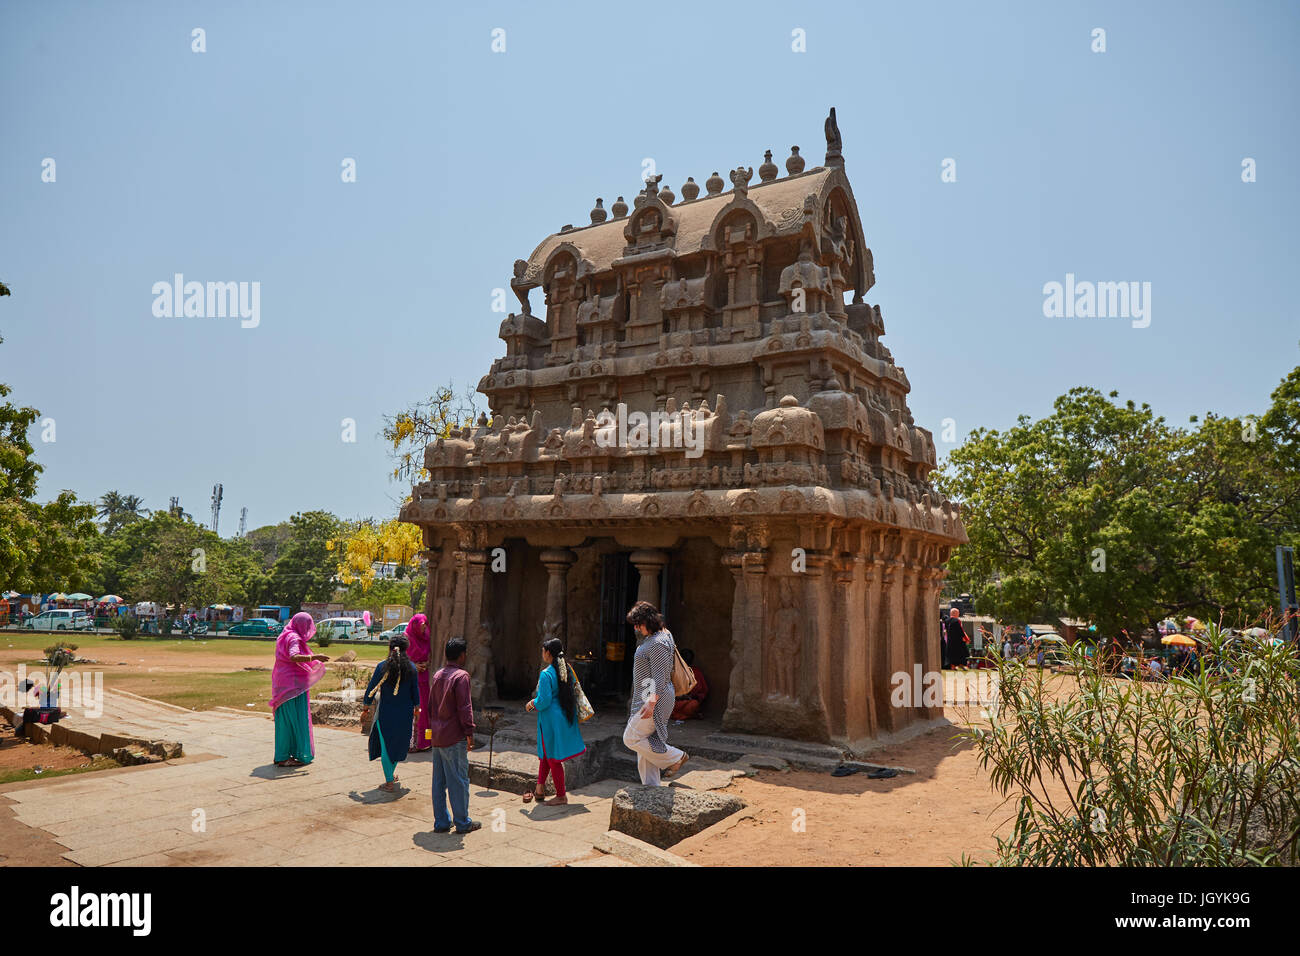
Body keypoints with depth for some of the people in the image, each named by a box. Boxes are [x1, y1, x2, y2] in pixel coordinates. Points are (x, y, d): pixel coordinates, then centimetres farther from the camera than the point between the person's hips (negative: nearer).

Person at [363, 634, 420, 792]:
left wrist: (366, 706, 9)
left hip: (386, 712, -2)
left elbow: (372, 688, -5)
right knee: (399, 742, 20)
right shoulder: (411, 667, -4)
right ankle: (391, 774, 35)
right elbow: (415, 690, 4)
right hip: (405, 712, 3)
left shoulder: (383, 666, -11)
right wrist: (416, 708, 17)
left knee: (385, 745, 7)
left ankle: (389, 782, 8)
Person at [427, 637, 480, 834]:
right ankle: (462, 823, 8)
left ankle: (441, 822, 18)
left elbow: (430, 705, 17)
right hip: (454, 737, -8)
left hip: (436, 736, 8)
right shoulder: (461, 676, -14)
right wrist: (469, 732, -12)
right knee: (459, 780, 1)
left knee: (439, 780, 11)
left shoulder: (436, 676, 11)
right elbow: (464, 707, -17)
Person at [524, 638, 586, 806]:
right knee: (545, 754, 22)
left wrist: (532, 704, -1)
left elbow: (544, 701, -23)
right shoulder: (568, 670, 4)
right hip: (567, 716, 8)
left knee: (552, 757, 5)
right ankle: (540, 790, 30)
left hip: (551, 719, -8)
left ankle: (561, 795, 14)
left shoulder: (546, 674, -20)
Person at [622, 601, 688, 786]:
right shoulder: (650, 639, 13)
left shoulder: (657, 644, -19)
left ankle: (675, 757, 2)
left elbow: (660, 677, -23)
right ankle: (651, 785, 20)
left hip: (656, 700, -10)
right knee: (644, 742, 13)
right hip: (647, 699, 10)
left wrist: (651, 702, -26)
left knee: (631, 738, -6)